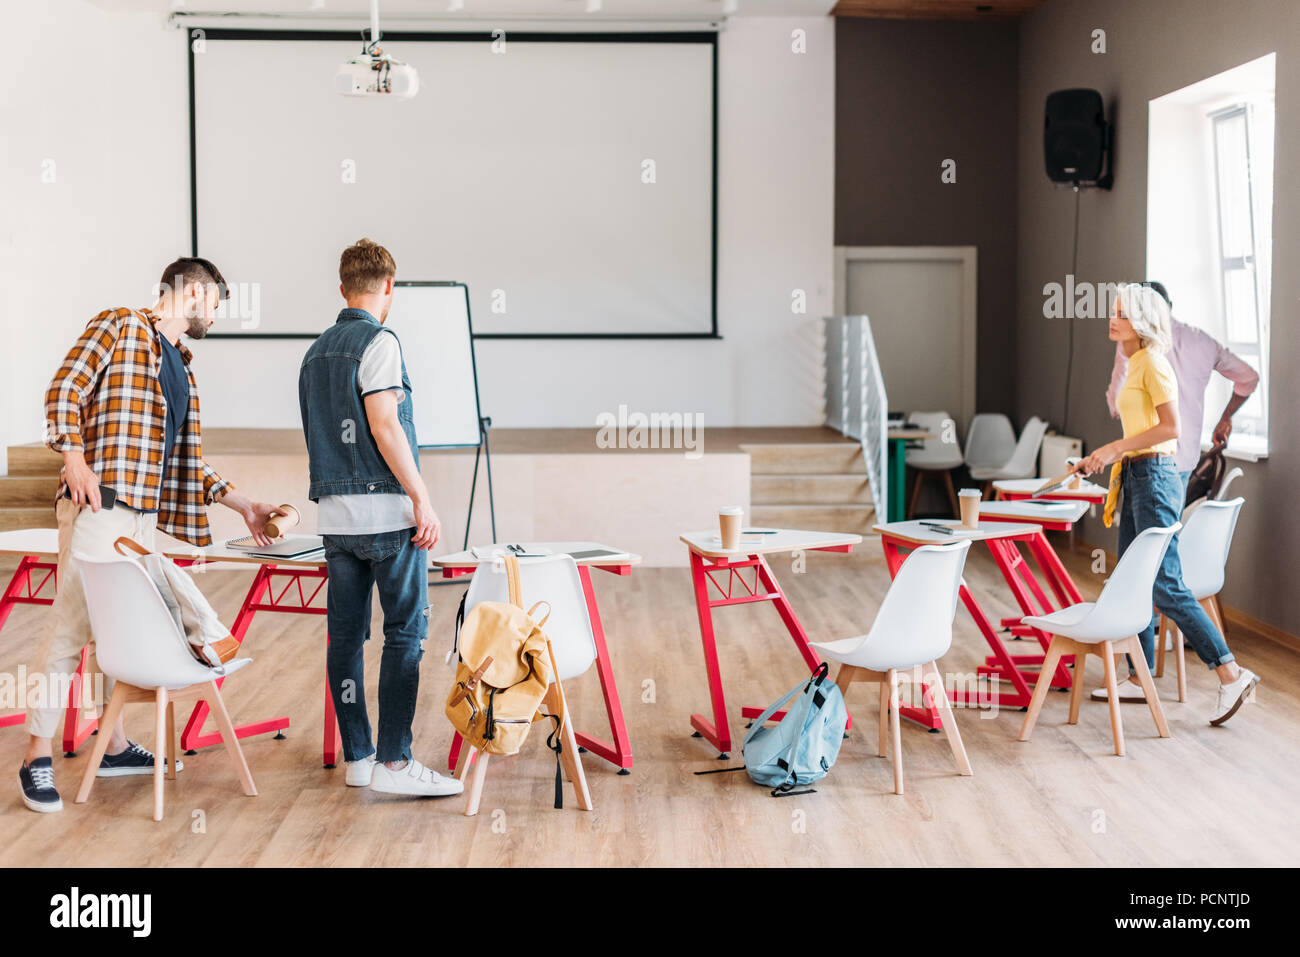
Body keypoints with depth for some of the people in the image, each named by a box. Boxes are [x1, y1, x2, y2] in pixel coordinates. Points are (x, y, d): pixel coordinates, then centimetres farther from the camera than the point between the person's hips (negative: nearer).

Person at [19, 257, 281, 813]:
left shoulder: (181, 367, 23)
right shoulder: (119, 327, 1)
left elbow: (183, 459, 25)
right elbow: (64, 391, -8)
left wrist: (242, 505, 23)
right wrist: (75, 459, -20)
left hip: (143, 514, 8)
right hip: (98, 504, -8)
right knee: (71, 625, -8)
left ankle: (113, 744, 22)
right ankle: (37, 756, -4)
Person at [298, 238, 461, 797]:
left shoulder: (316, 352, 17)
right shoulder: (377, 341, -8)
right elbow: (383, 425, -16)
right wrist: (422, 498, -14)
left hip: (334, 513, 8)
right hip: (385, 510, -8)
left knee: (346, 634, 8)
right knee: (405, 633, -5)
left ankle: (357, 757, 13)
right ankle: (393, 762, -8)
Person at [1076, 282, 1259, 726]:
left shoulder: (1153, 362, -13)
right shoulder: (1134, 364, 16)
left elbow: (1171, 426, -22)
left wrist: (1115, 448, -20)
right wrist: (1101, 459, 18)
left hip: (1155, 477, -10)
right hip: (1136, 477, 10)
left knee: (1165, 586, -11)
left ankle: (1231, 674, -7)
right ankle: (1139, 678, 19)